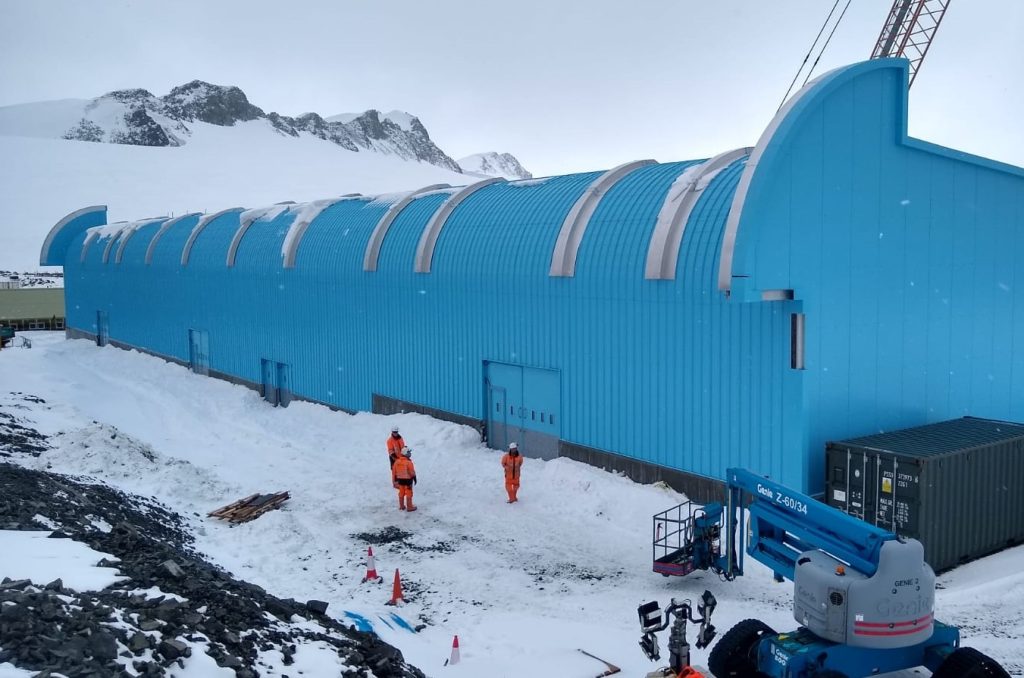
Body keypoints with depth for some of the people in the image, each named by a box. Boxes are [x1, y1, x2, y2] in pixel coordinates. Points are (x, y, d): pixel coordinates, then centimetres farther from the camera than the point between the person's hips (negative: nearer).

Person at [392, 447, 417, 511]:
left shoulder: (397, 461, -2)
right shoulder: (408, 462, -21)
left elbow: (394, 471, 5)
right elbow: (412, 472, -16)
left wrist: (395, 479, 15)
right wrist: (414, 478, -2)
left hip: (400, 480, 6)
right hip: (407, 480, -6)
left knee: (401, 493, 17)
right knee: (409, 493, 5)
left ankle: (402, 506, 27)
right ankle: (409, 507, 10)